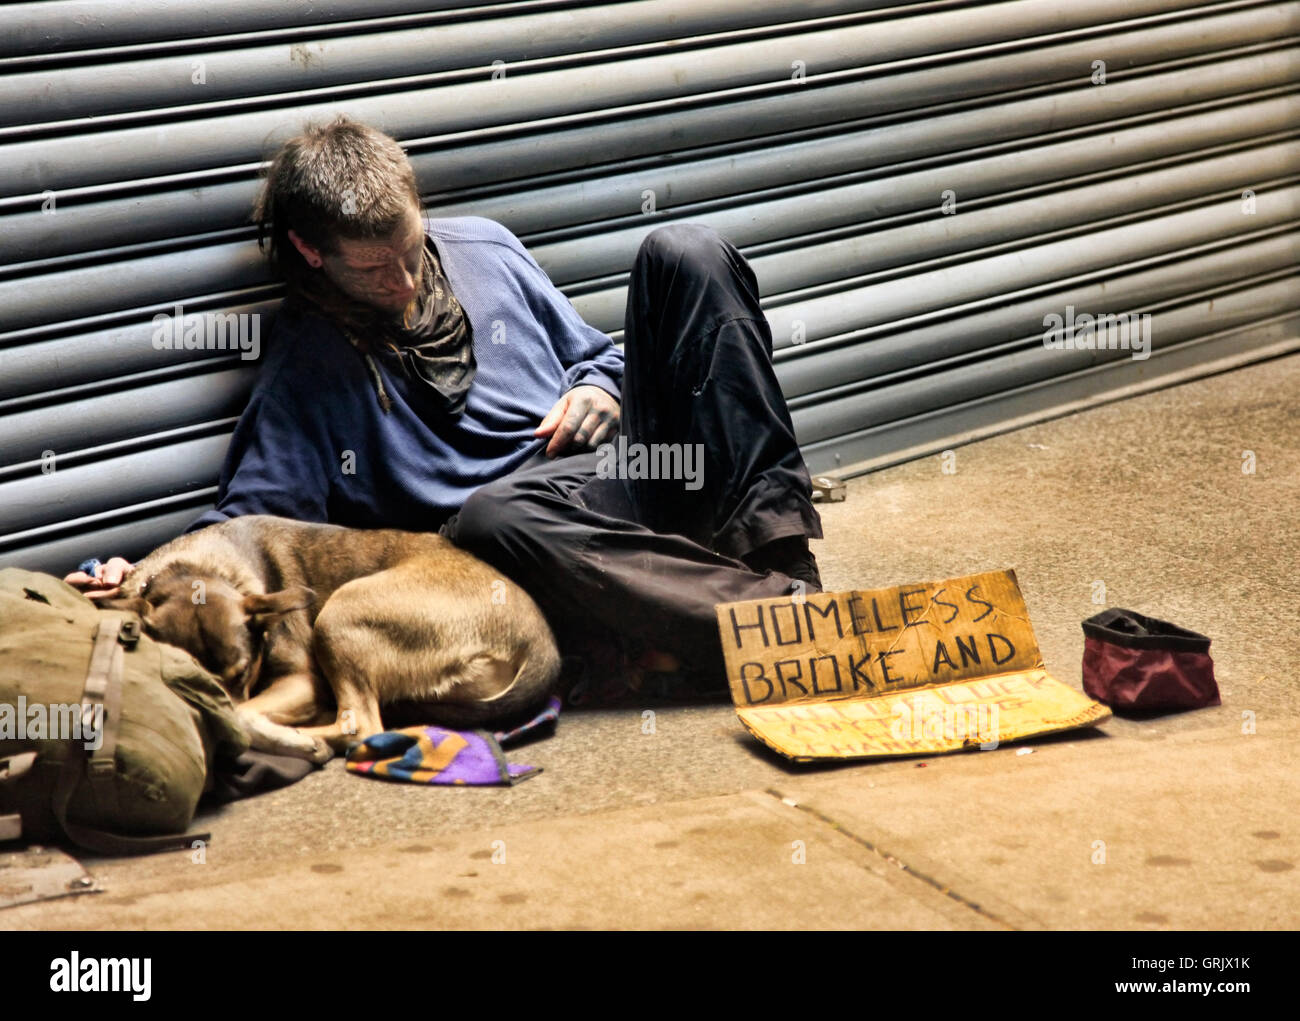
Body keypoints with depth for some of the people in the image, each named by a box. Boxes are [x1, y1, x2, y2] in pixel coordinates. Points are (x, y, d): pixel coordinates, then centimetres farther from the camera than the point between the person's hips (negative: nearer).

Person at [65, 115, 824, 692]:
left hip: (644, 457, 4)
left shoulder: (483, 248, 16)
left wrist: (599, 387, 1)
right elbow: (251, 516, -3)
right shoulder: (305, 368, 4)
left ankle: (779, 542, -27)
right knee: (489, 515, -43)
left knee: (687, 252, -15)